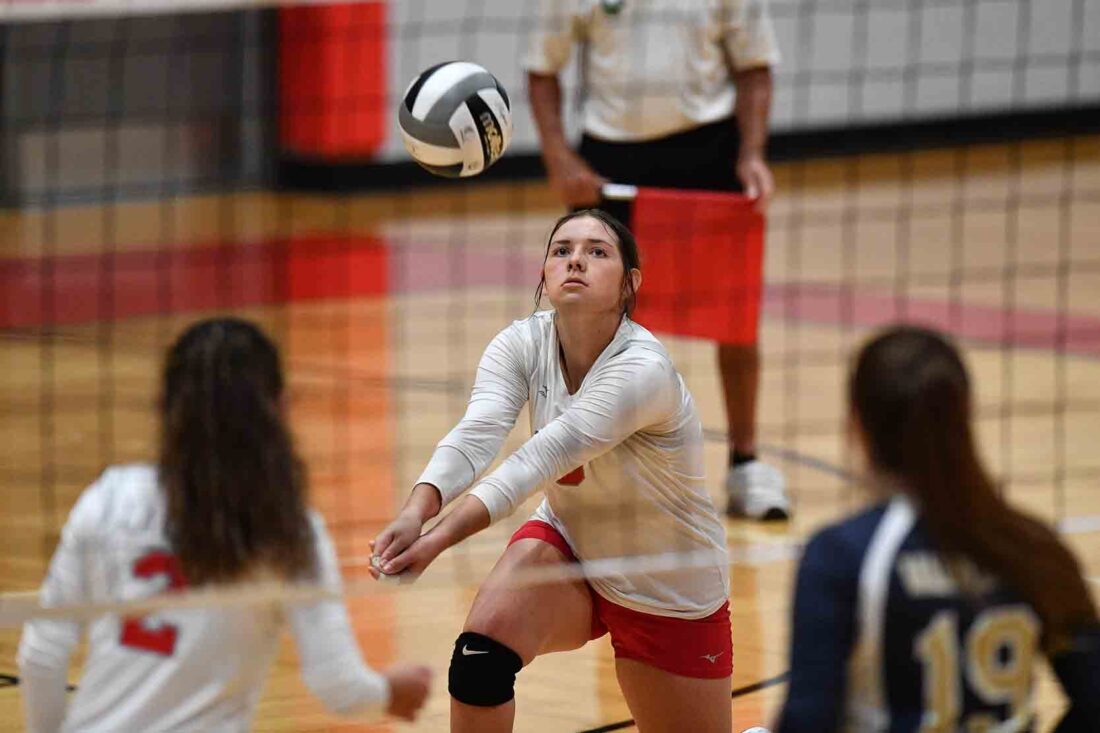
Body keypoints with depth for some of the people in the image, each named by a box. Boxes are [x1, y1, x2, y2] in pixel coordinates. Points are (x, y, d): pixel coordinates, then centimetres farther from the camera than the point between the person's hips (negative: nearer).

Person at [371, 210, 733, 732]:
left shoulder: (644, 370, -31)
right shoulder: (523, 344, -15)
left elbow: (543, 458, -42)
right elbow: (474, 435, -30)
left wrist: (440, 538, -53)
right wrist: (415, 515, -50)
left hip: (670, 594, -3)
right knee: (479, 654, -27)